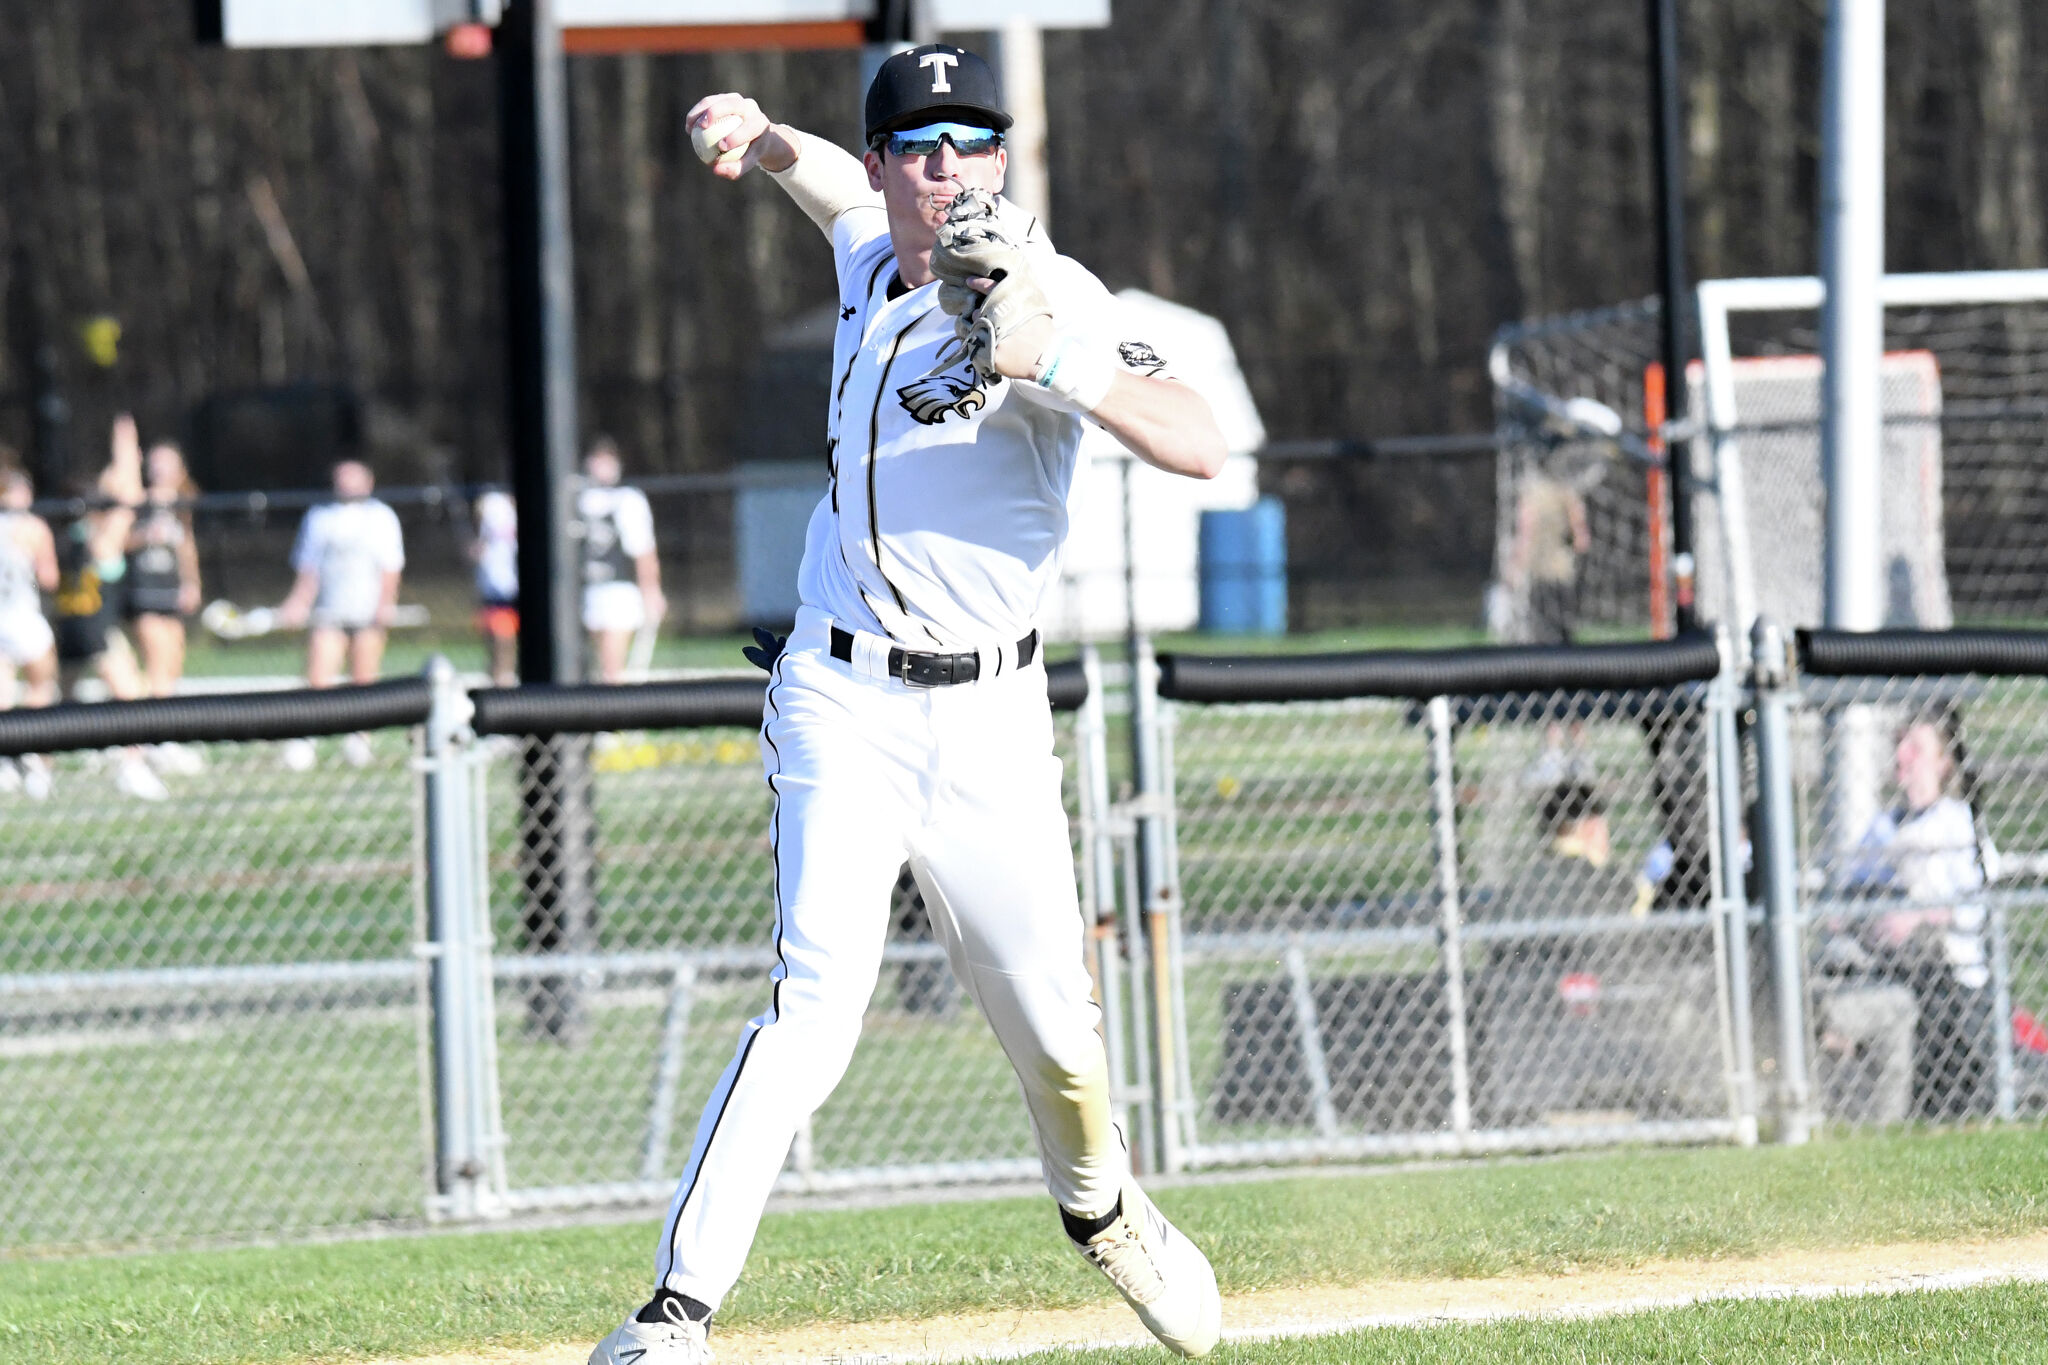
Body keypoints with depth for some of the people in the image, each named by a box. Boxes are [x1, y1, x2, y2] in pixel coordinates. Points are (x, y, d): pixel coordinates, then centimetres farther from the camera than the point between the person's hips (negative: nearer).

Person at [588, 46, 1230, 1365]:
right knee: (818, 999, -19)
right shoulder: (871, 262, 4)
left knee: (1052, 1028, 8)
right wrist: (761, 137, 11)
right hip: (843, 706, 1)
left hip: (992, 722, -1)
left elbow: (1200, 445, -26)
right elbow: (839, 187, 31)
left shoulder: (1049, 293, -12)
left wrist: (1056, 366, -38)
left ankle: (1100, 1205, 43)